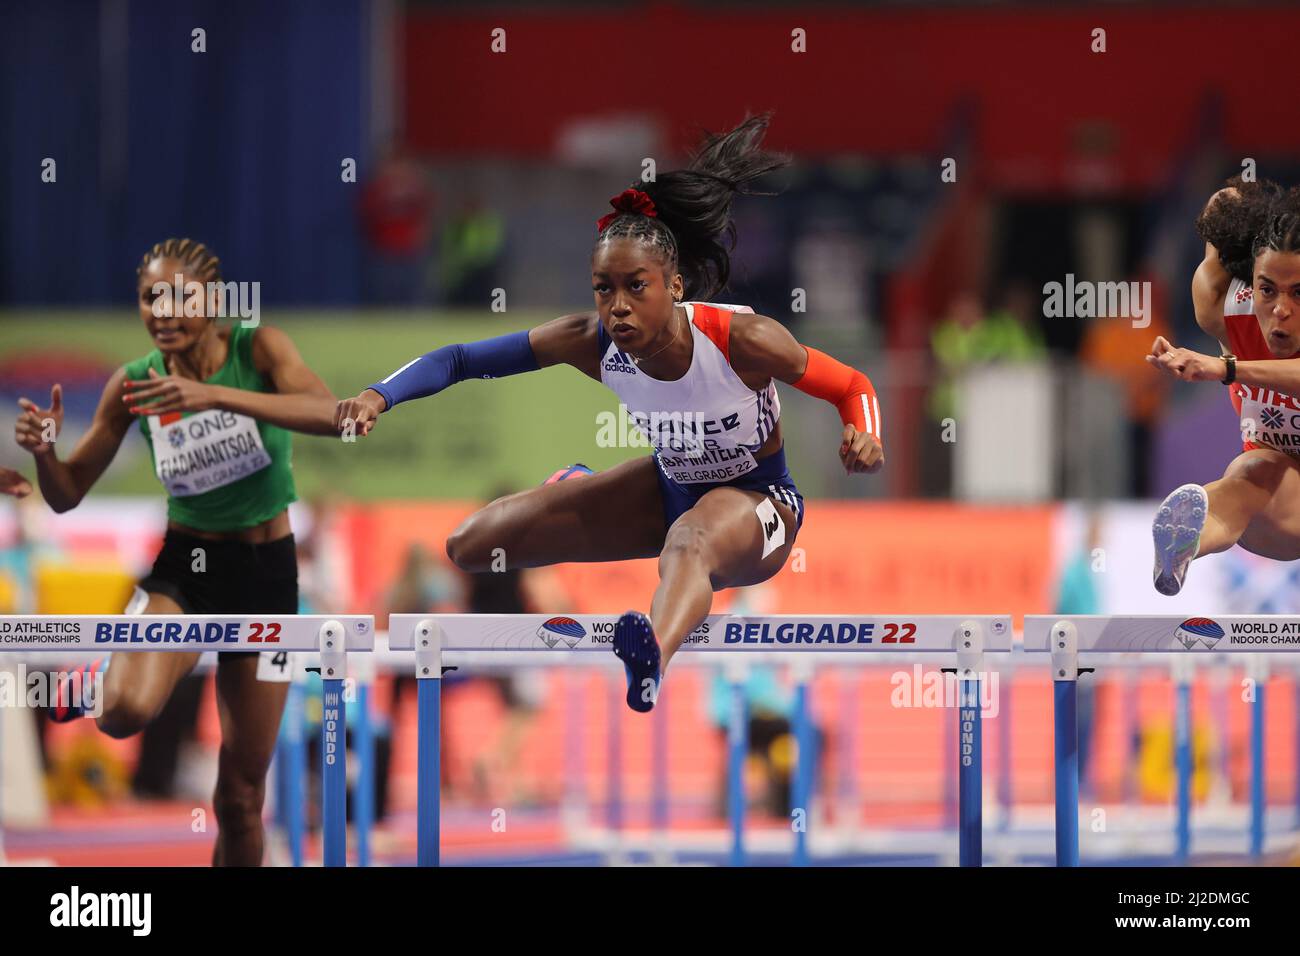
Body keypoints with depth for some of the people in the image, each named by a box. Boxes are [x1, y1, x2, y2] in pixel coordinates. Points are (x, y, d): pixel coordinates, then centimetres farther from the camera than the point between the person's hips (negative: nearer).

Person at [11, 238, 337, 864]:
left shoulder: (259, 348, -11)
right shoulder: (134, 383, -6)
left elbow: (330, 414, -31)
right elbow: (68, 494, 2)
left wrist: (216, 396, -41)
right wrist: (44, 452, -22)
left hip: (266, 573, 0)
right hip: (183, 566, 0)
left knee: (241, 796, 4)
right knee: (125, 713, -32)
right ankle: (100, 683, 4)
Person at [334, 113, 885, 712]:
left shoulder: (742, 340, -29)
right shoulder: (592, 343, -20)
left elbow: (853, 388, -15)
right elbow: (460, 359, -15)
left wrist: (863, 440, -37)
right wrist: (380, 396, -32)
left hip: (758, 502, -6)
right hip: (670, 486, 6)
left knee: (691, 541, -45)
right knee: (472, 547, 1)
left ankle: (652, 657, -82)